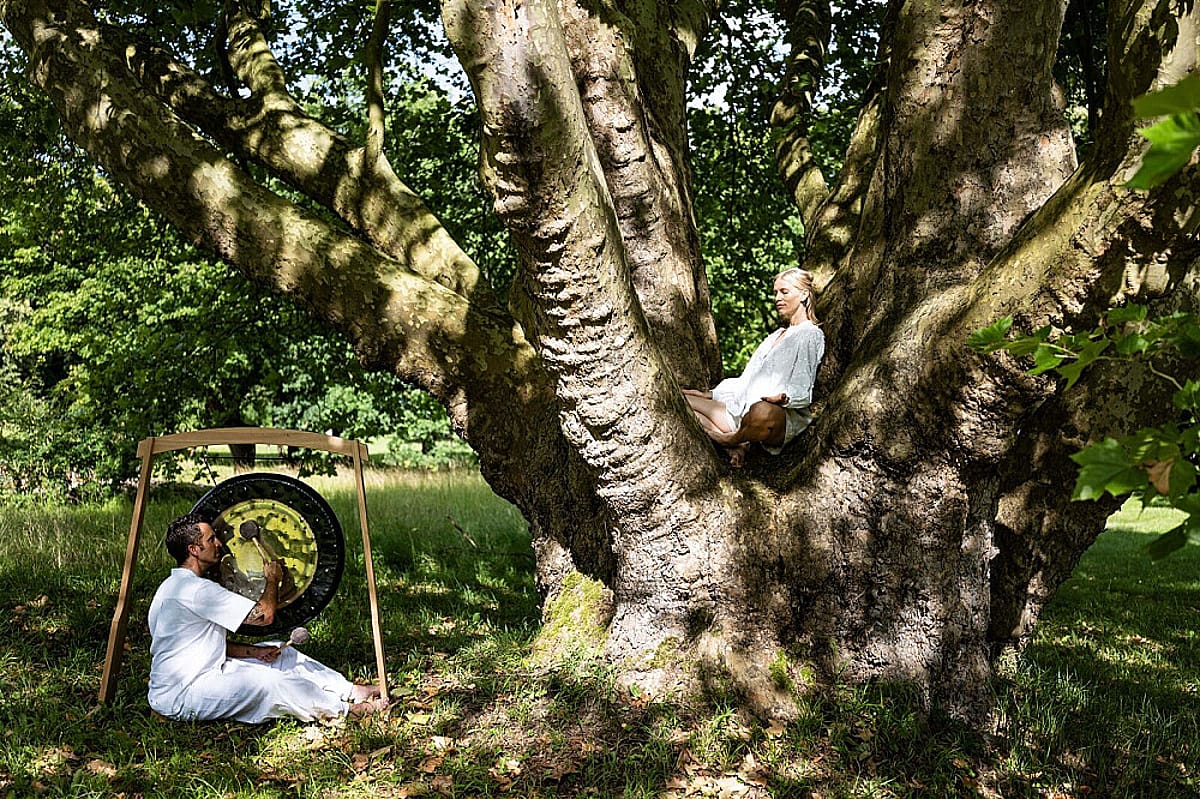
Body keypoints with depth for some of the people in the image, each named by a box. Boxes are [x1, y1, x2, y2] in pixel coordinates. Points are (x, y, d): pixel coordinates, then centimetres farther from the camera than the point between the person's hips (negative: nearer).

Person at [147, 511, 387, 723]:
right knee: (267, 682, -23)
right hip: (180, 697, -11)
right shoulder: (196, 591, -22)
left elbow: (213, 644, 18)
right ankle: (348, 709, -11)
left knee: (284, 655, 7)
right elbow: (265, 614, -22)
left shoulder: (181, 586, 13)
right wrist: (273, 578, -3)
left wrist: (254, 651, 3)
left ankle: (352, 690, 8)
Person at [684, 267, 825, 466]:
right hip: (744, 409, 9)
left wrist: (783, 398, -25)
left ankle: (731, 440, -15)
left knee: (762, 412, -46)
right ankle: (736, 446, -24)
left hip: (780, 412, -9)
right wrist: (710, 394, 21)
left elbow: (802, 391, -5)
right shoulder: (777, 335, 32)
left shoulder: (811, 335, 5)